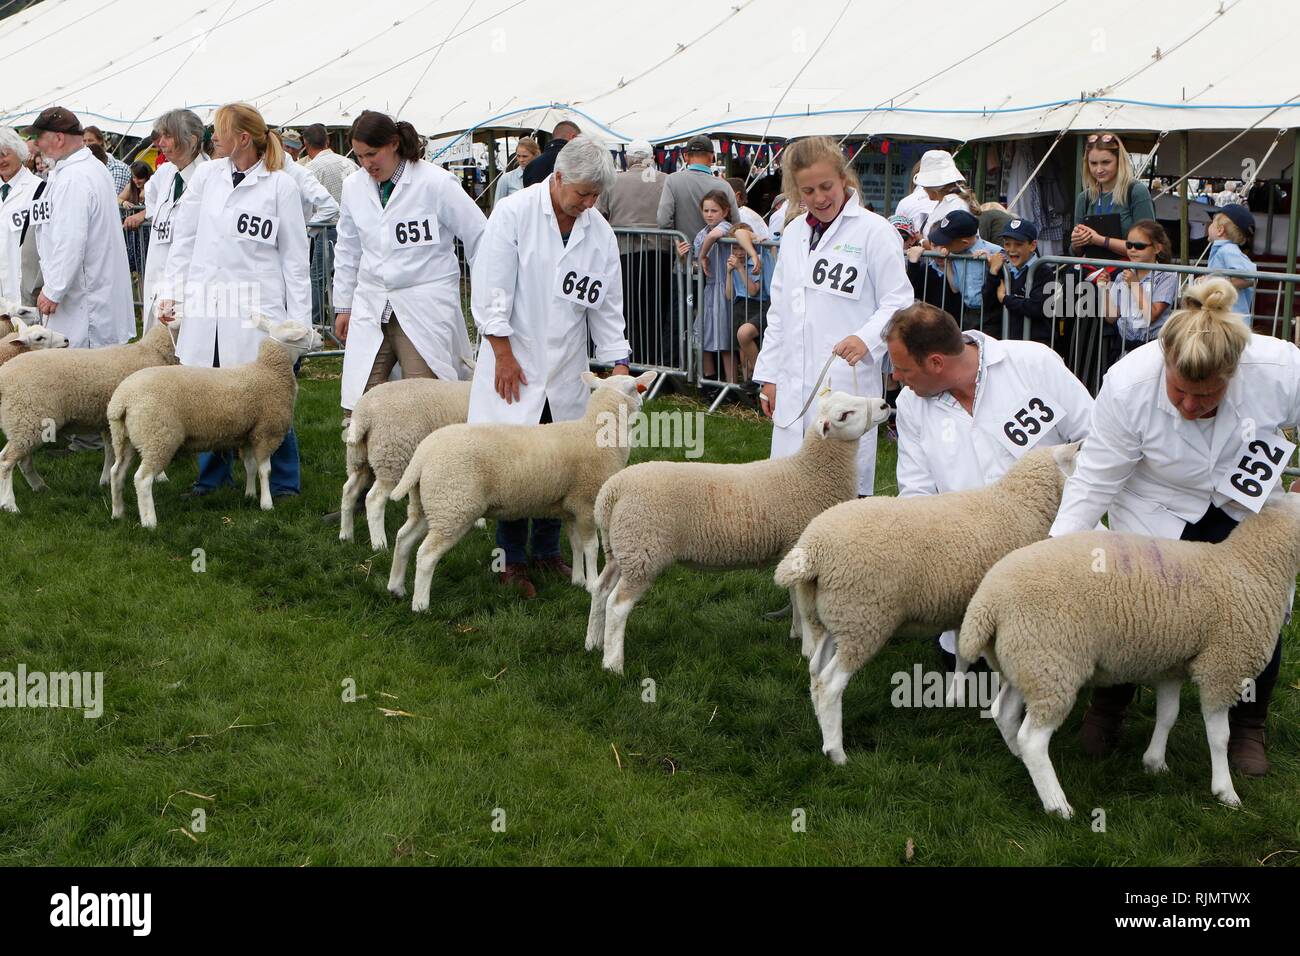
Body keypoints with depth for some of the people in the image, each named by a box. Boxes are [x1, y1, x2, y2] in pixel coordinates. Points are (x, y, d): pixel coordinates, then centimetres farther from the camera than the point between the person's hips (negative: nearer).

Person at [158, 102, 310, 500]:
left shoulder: (281, 185, -2)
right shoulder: (207, 174, 8)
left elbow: (294, 256, -1)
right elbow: (183, 237, 14)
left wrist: (300, 320, -4)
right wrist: (170, 291, 8)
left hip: (257, 307, -4)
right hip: (204, 304, 4)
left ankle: (284, 483, 10)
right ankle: (212, 477, 21)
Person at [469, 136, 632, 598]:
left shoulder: (599, 231, 5)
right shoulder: (514, 213, -10)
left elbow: (607, 305, 10)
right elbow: (490, 289, -11)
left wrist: (619, 363, 3)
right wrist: (504, 355, -12)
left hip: (566, 370, 5)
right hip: (515, 361, -5)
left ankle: (547, 550, 23)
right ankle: (513, 559, 8)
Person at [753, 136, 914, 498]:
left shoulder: (874, 231, -5)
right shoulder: (793, 233, 16)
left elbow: (898, 302, -6)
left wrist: (867, 338, -24)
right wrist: (769, 374, 17)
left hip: (848, 383, -6)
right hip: (795, 385, 6)